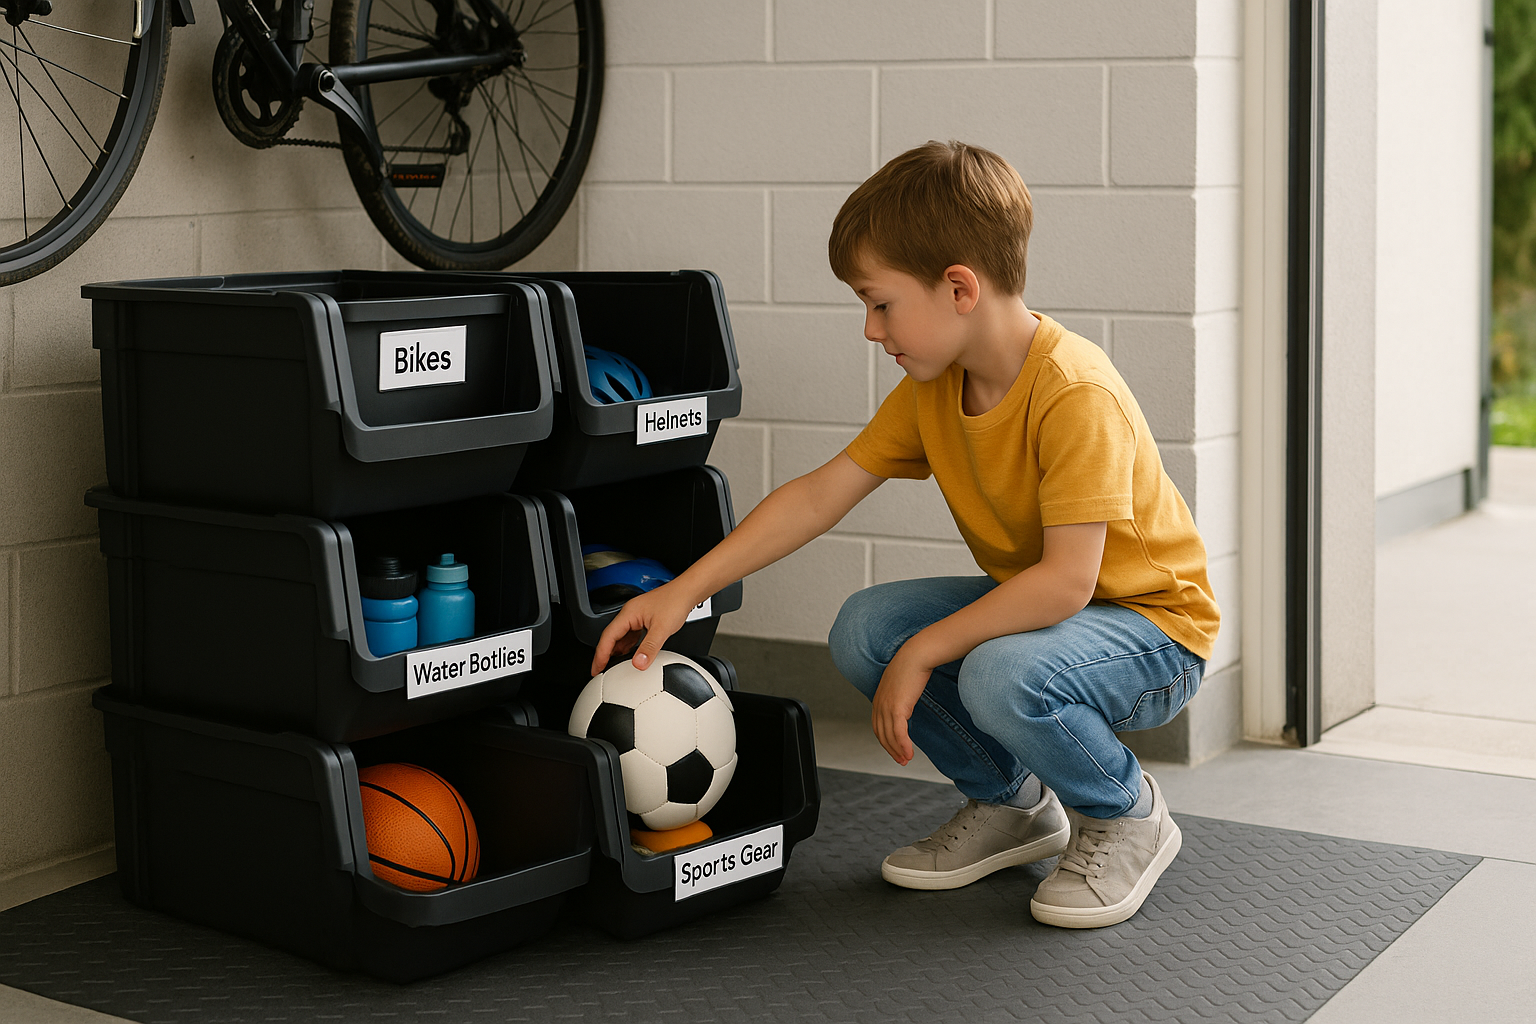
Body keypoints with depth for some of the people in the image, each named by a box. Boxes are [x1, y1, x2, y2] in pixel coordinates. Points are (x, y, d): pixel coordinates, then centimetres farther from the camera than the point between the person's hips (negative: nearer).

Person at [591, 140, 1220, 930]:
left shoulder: (1076, 394, -29)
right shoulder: (932, 388, -4)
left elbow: (1067, 579, -34)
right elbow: (821, 494, -1)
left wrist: (924, 653, -28)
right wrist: (685, 591, -7)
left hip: (1153, 627, -8)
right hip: (1030, 603, 8)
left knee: (1003, 673, -36)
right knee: (863, 629, -11)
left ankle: (1126, 815, -4)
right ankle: (1011, 803, 10)